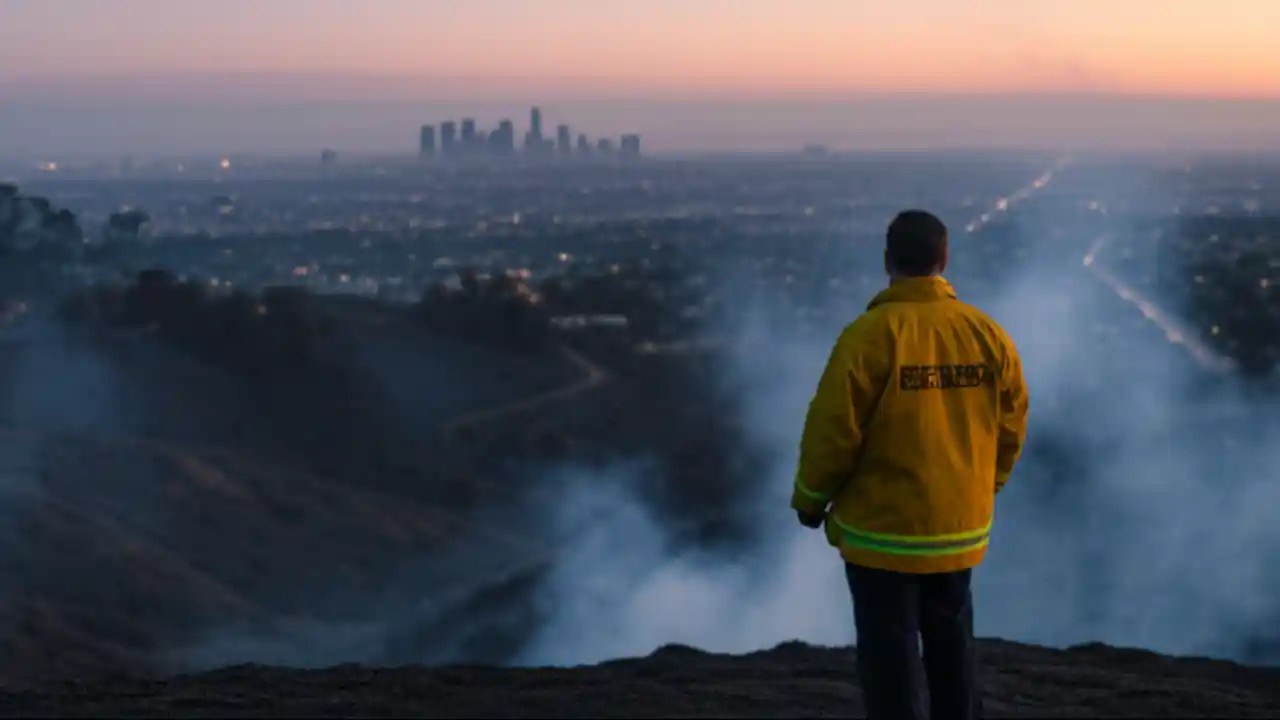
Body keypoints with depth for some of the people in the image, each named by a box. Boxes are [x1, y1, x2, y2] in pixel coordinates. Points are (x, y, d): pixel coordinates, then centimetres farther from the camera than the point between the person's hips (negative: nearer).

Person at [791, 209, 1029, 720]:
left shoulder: (870, 335, -18)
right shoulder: (988, 334, -2)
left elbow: (833, 430, -15)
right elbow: (1010, 429, 6)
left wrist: (810, 500, 2)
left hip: (883, 531, -5)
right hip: (961, 528, 5)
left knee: (892, 656, 3)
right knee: (951, 645, 21)